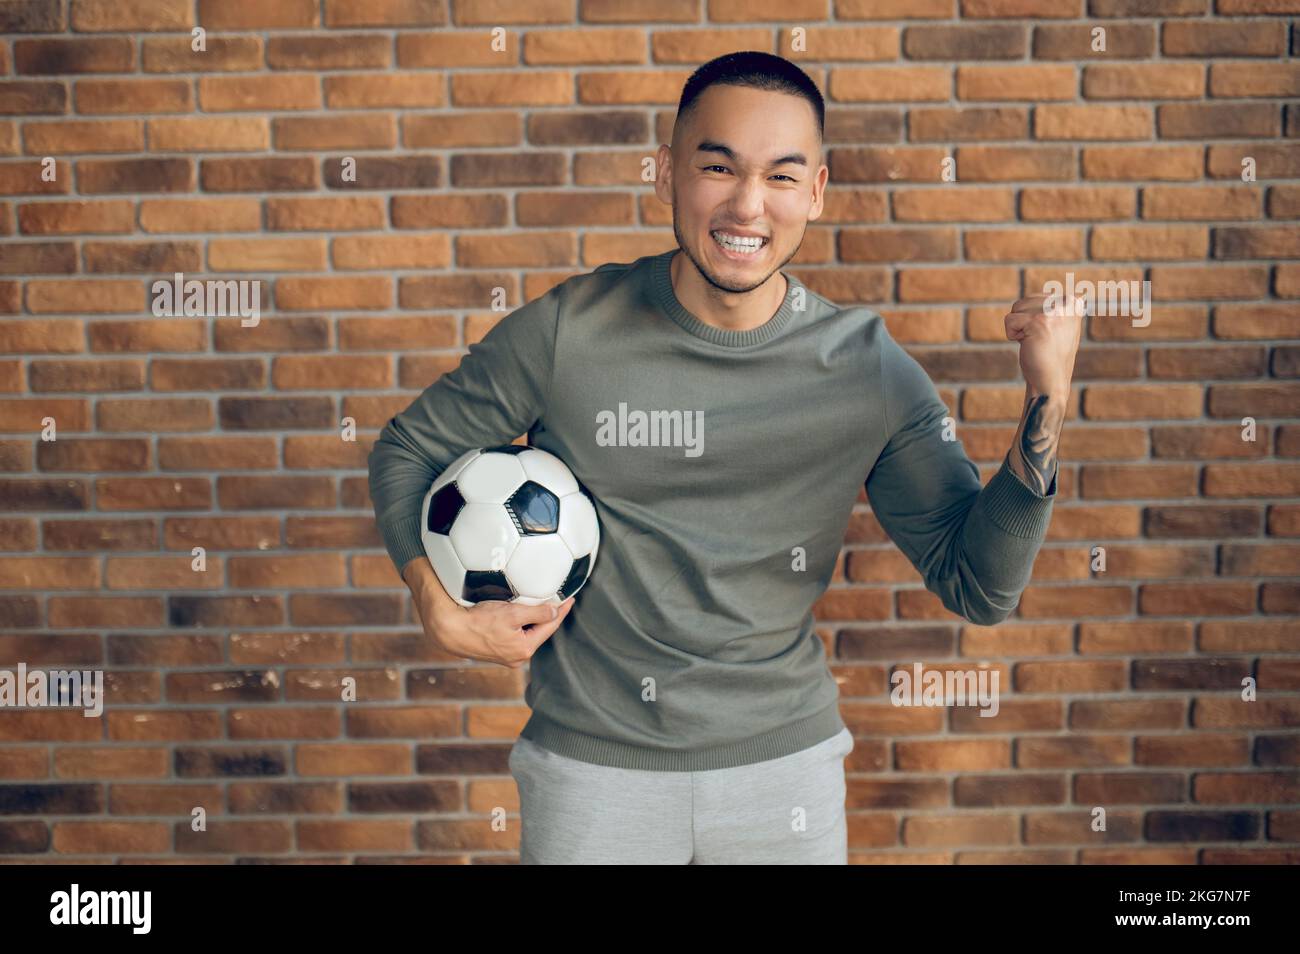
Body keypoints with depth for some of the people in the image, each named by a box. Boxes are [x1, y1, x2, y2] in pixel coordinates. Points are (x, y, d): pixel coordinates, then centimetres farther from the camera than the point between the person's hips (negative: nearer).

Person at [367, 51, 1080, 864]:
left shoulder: (871, 371, -8)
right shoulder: (566, 334, -11)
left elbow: (980, 587, -6)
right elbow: (409, 451, 3)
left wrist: (1046, 404, -18)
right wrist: (441, 610, -12)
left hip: (783, 763, 1)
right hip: (591, 762, -1)